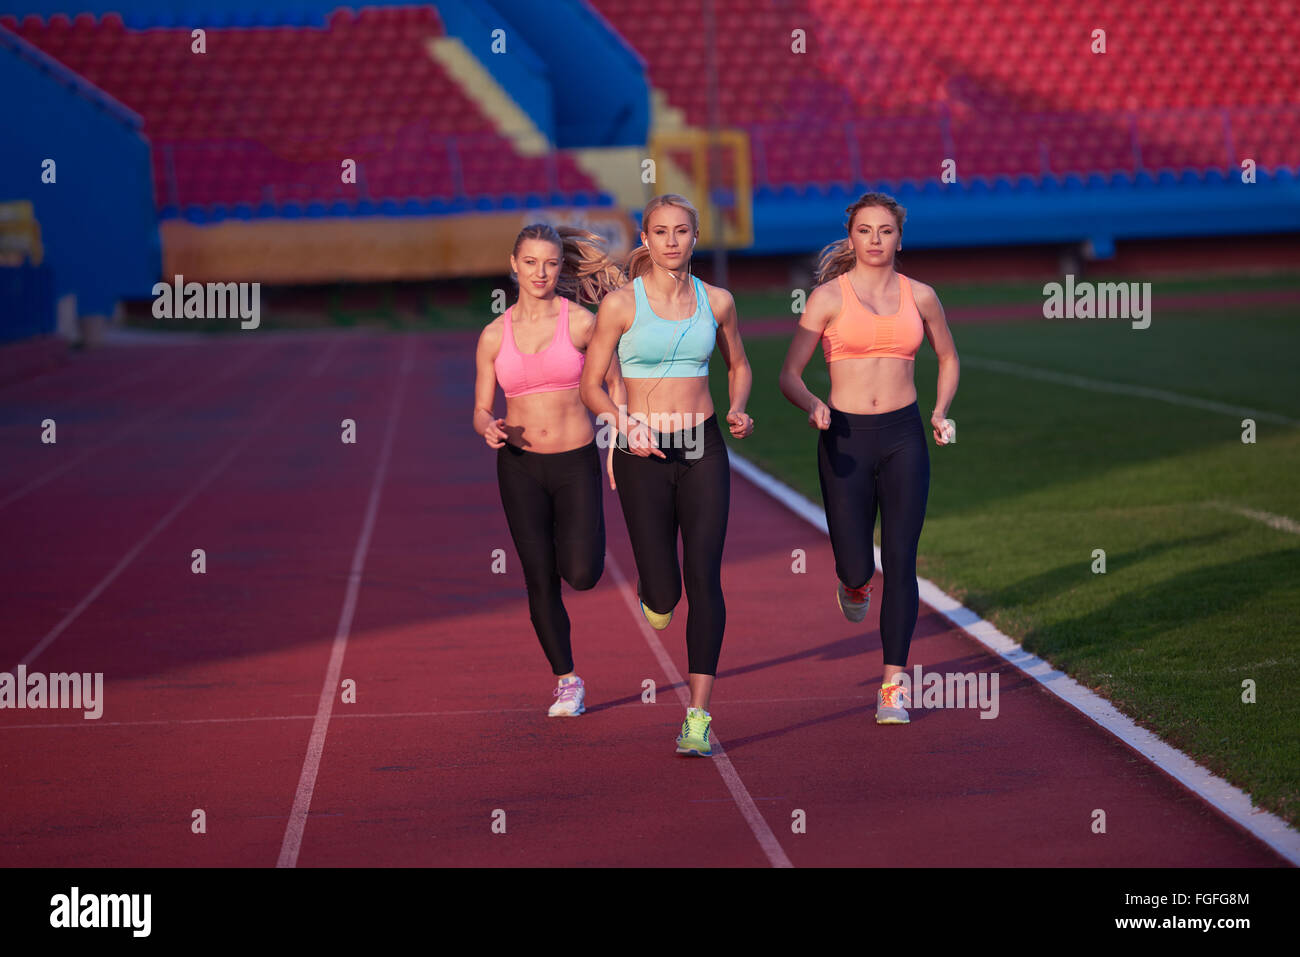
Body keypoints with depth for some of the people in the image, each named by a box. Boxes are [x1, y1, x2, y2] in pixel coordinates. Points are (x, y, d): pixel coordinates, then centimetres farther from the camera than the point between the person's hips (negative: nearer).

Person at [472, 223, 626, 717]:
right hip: (519, 467, 2)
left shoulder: (580, 323, -4)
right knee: (540, 582, 2)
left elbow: (615, 383, 6)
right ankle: (567, 683, 16)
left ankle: (588, 536, 23)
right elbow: (481, 410, 9)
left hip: (576, 462, -2)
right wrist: (490, 428, -14)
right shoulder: (494, 335, 3)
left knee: (580, 574, -14)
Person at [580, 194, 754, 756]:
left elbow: (738, 365, 20)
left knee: (703, 578, -9)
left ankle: (698, 717, -8)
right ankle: (653, 590, 36)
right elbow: (590, 386, -1)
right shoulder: (621, 304, -4)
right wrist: (625, 425, -18)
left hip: (702, 449, 2)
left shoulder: (716, 302, 4)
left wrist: (736, 410, 0)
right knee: (663, 594, -4)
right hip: (643, 455, -1)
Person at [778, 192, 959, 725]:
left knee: (900, 562, -5)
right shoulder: (829, 297, -1)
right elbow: (789, 376, -1)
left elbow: (948, 358, 23)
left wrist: (941, 410, 6)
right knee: (856, 568, -2)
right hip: (846, 440, -1)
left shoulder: (919, 297, 6)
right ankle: (854, 581, 38)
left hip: (903, 439, 1)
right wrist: (811, 406, -22)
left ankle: (893, 685, 2)